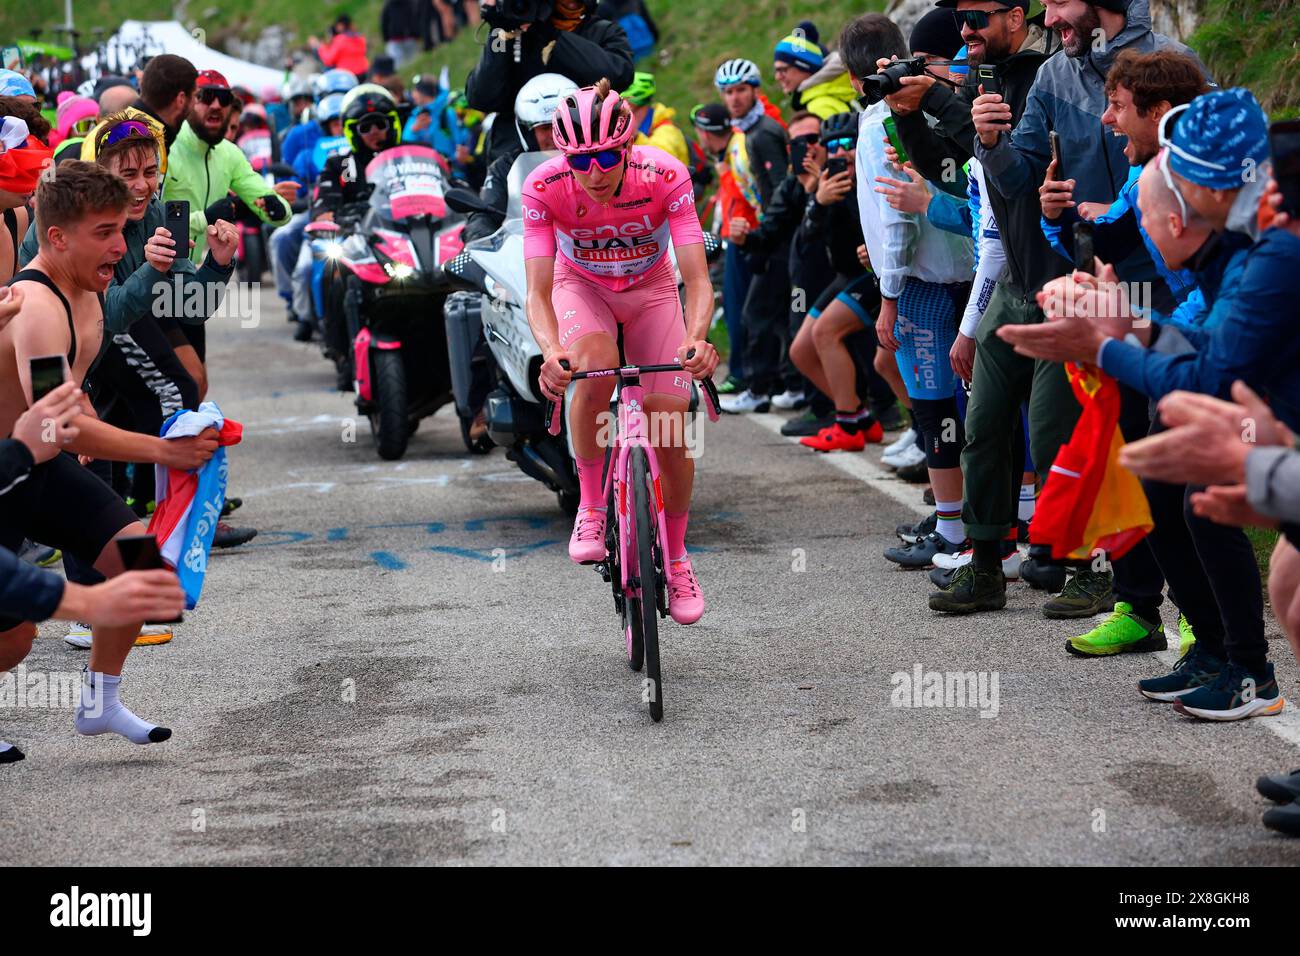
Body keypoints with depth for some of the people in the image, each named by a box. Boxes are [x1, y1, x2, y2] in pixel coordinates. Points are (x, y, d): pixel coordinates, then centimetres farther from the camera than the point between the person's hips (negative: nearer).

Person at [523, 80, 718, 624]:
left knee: (669, 430, -8)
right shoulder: (544, 187, -30)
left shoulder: (665, 177, -32)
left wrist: (696, 337, -55)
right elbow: (539, 292, -33)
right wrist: (551, 351, -53)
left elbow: (697, 278, -35)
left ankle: (676, 554, 17)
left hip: (650, 290, 1)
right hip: (582, 287, 0)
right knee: (594, 370, -34)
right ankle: (591, 506, -13)